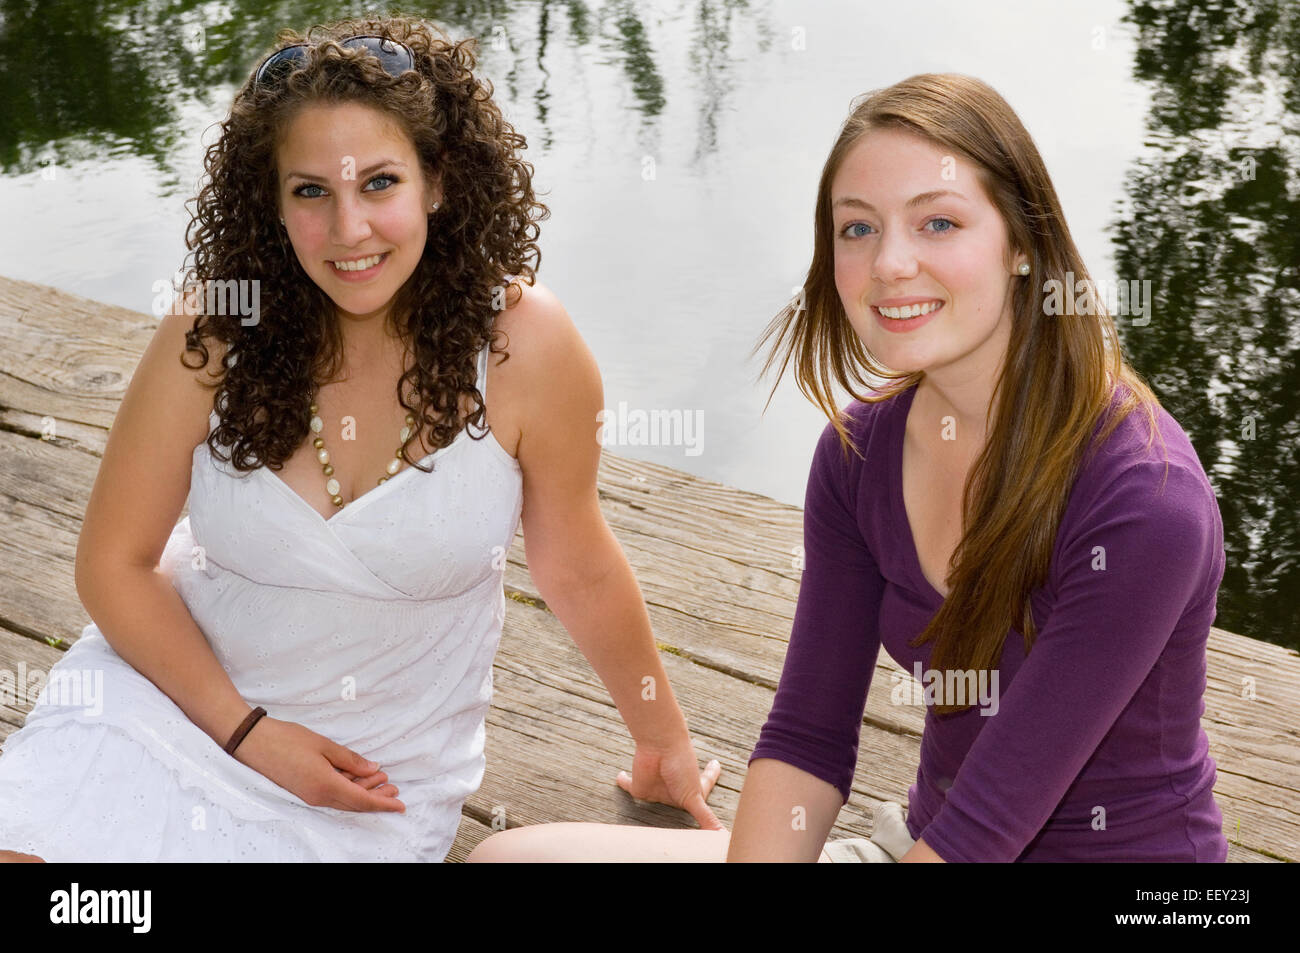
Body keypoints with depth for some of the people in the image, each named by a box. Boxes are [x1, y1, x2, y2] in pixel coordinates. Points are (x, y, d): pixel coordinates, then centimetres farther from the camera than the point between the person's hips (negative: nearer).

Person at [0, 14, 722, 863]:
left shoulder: (525, 346, -19)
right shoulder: (211, 339, -15)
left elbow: (579, 573, -5)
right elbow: (117, 563, -5)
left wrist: (665, 744, 8)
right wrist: (249, 729, -14)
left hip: (377, 779, -1)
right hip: (176, 692, 1)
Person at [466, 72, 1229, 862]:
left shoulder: (1147, 502, -24)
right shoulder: (859, 450, -3)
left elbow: (995, 811, -24)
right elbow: (807, 736, -3)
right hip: (923, 841, 6)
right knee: (515, 852, -8)